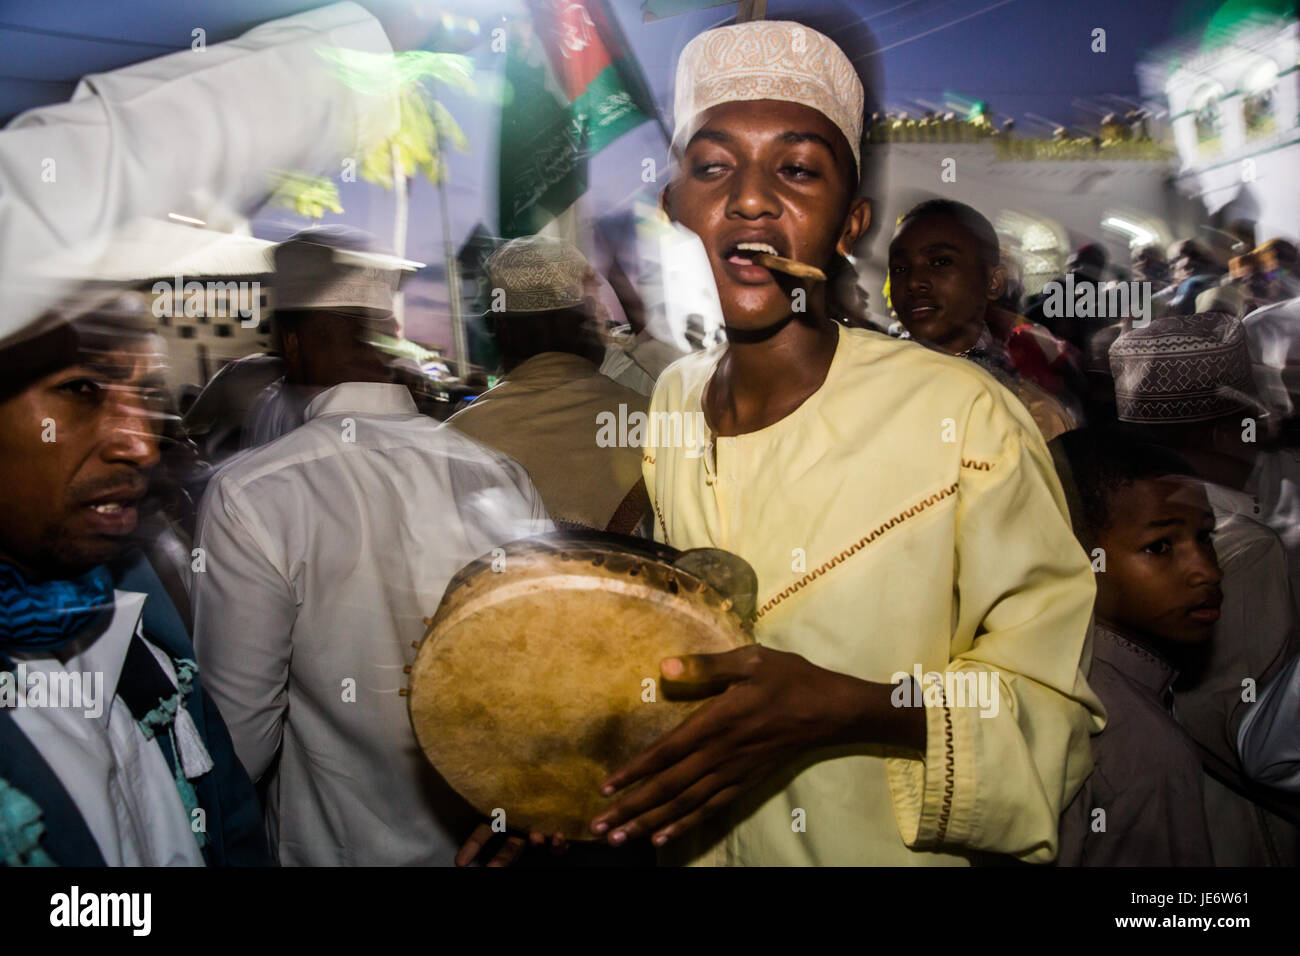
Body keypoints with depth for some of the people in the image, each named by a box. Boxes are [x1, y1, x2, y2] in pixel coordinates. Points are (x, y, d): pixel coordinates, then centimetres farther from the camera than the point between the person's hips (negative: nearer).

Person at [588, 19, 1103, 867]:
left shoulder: (966, 417, -23)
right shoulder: (666, 403, -6)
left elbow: (1058, 708, -17)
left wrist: (846, 709, -31)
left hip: (885, 852, -4)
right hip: (690, 846, 5)